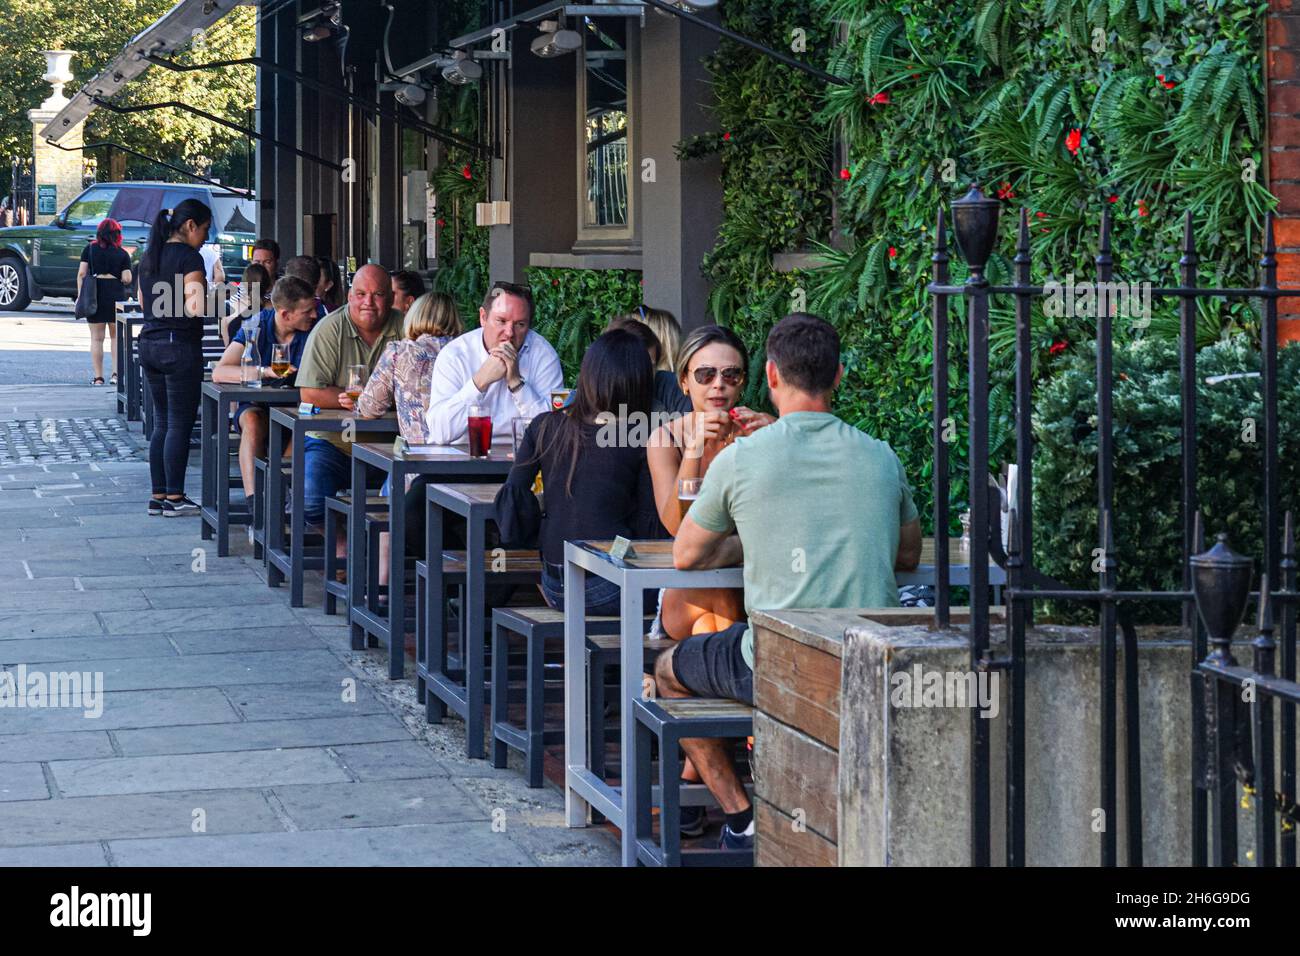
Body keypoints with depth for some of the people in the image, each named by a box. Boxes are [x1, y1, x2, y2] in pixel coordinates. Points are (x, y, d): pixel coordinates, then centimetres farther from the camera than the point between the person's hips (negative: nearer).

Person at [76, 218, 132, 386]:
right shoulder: (122, 254, 0)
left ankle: (98, 377, 6)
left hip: (94, 295, 0)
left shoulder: (90, 249, 2)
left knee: (96, 338, 8)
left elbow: (81, 273, -2)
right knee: (116, 336, 14)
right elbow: (127, 279, -5)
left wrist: (80, 295, 2)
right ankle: (116, 373, 3)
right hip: (116, 296, 0)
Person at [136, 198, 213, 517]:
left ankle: (158, 496, 13)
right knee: (179, 425, -2)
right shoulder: (188, 257, -12)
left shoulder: (149, 256, 14)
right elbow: (194, 307, -21)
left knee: (161, 423, 13)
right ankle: (174, 497, -1)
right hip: (180, 346, -8)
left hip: (149, 344, 8)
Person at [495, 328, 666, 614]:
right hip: (608, 589, -5)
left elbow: (512, 497, 3)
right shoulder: (641, 442, -7)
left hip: (555, 590, 5)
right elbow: (650, 530, -5)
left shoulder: (544, 427, 4)